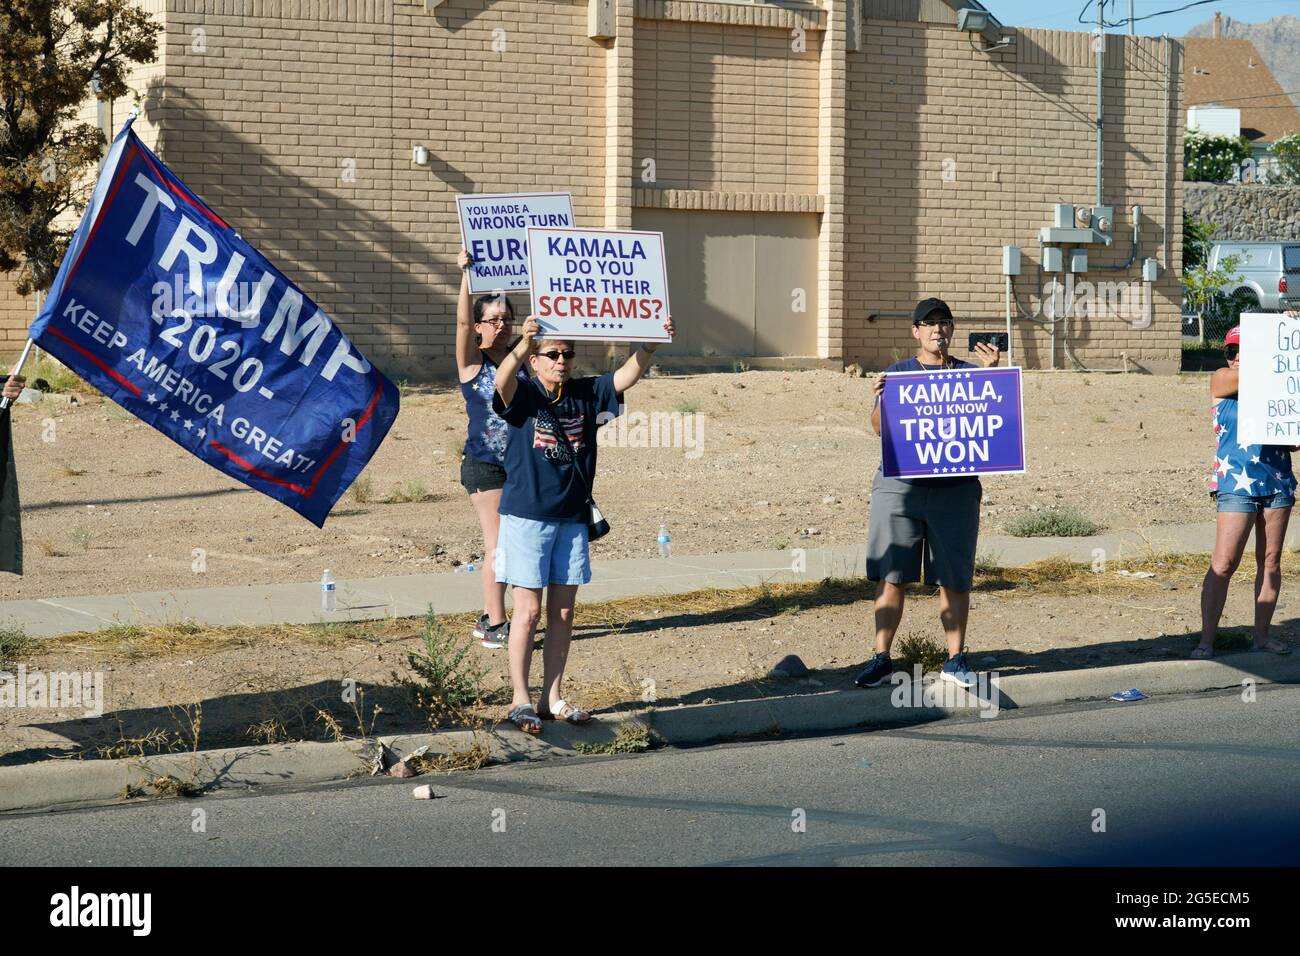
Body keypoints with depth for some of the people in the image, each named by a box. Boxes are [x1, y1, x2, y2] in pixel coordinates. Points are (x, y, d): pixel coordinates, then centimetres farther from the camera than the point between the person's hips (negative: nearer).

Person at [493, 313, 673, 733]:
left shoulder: (586, 394, 5)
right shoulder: (524, 396, -8)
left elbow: (627, 375, -4)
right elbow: (503, 382, -29)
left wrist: (651, 344, -22)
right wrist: (523, 345, -49)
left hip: (572, 518, 5)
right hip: (526, 516, -5)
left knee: (563, 612, 9)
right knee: (528, 612, -2)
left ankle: (552, 698, 19)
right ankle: (520, 699, 7)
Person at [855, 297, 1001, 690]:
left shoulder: (967, 374, 11)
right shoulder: (897, 373, 9)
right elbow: (880, 427, 0)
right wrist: (881, 397, -20)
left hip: (955, 490, 1)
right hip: (900, 486, -1)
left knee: (955, 579, 2)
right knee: (891, 576, -2)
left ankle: (955, 659, 10)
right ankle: (881, 658, 4)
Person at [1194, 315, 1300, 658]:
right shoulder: (1221, 381, 3)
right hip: (1237, 483, -4)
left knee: (1270, 562, 8)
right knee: (1224, 564, -9)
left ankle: (1262, 635, 17)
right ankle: (1206, 639, -6)